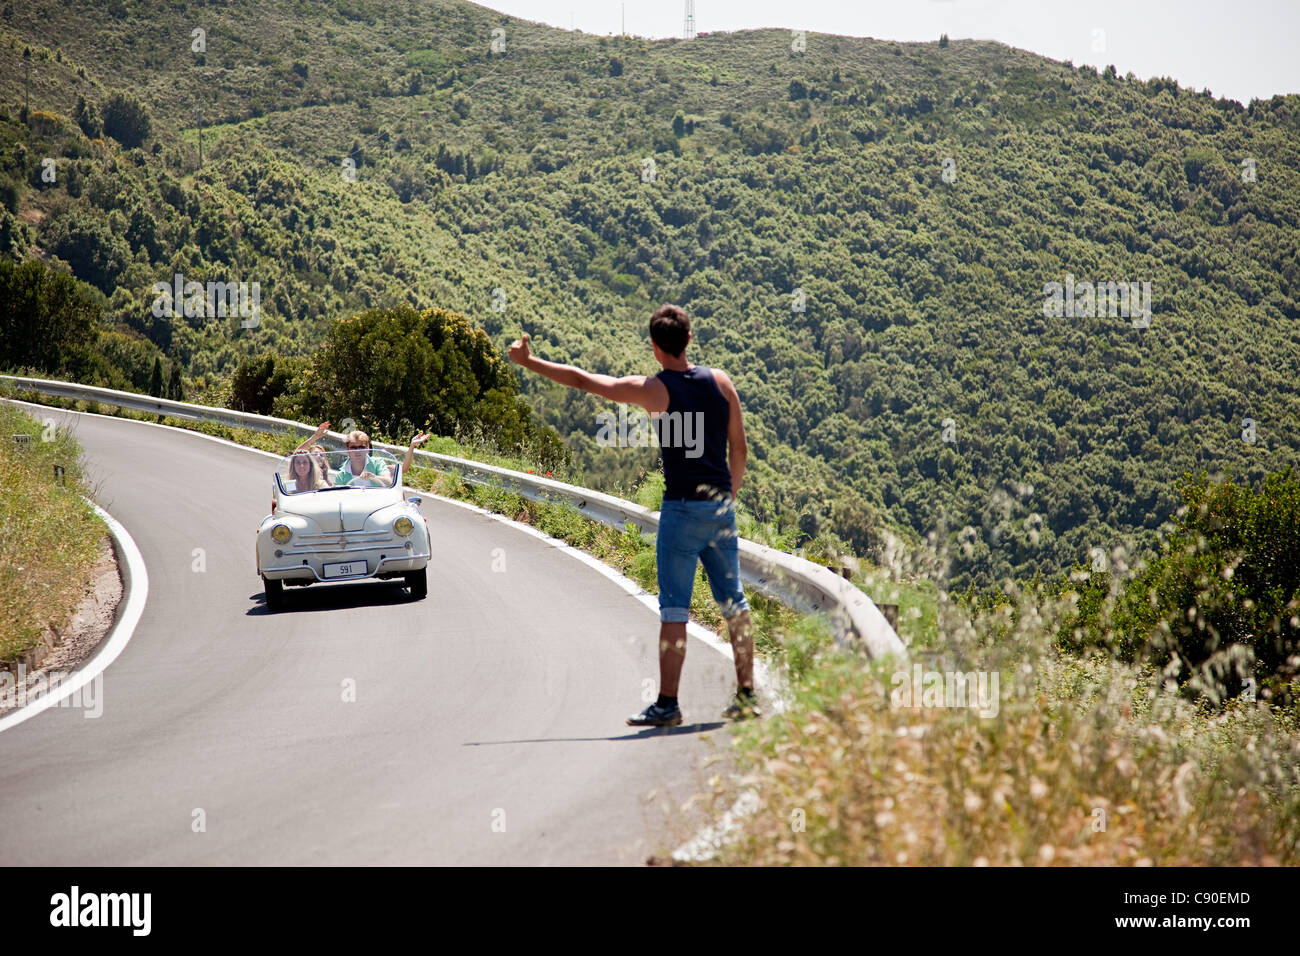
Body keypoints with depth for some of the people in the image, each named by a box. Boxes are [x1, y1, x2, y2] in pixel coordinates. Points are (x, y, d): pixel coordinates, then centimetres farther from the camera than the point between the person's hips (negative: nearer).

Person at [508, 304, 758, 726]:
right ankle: (747, 695, 13)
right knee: (733, 602, 12)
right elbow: (740, 449, 9)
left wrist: (530, 362, 8)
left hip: (682, 508, -5)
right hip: (722, 504, 5)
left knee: (674, 609, -2)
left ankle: (667, 704, -2)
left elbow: (581, 380, -3)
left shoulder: (654, 389, -8)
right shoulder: (720, 381, 4)